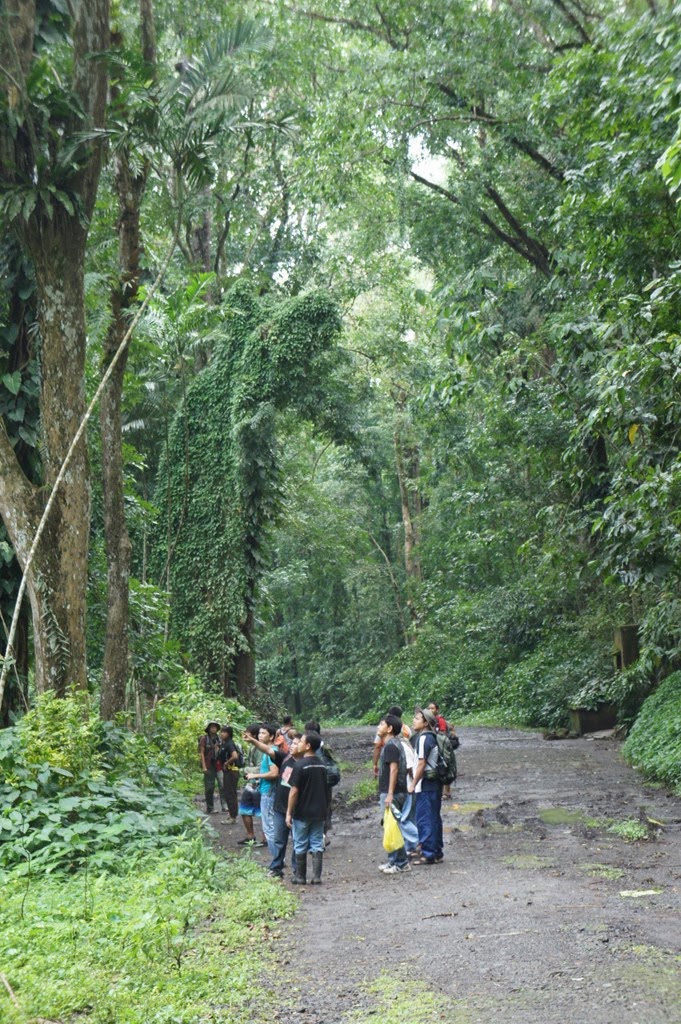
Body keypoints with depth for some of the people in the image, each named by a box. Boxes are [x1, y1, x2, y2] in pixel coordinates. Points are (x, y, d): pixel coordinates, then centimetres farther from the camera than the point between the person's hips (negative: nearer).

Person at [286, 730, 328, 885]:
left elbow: (294, 791, -15)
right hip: (319, 812, 5)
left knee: (300, 846, 7)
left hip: (302, 813, -5)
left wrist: (288, 813, -9)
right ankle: (317, 877, 6)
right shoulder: (322, 765, 5)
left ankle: (300, 877, 15)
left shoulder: (300, 765, -15)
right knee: (317, 845, 9)